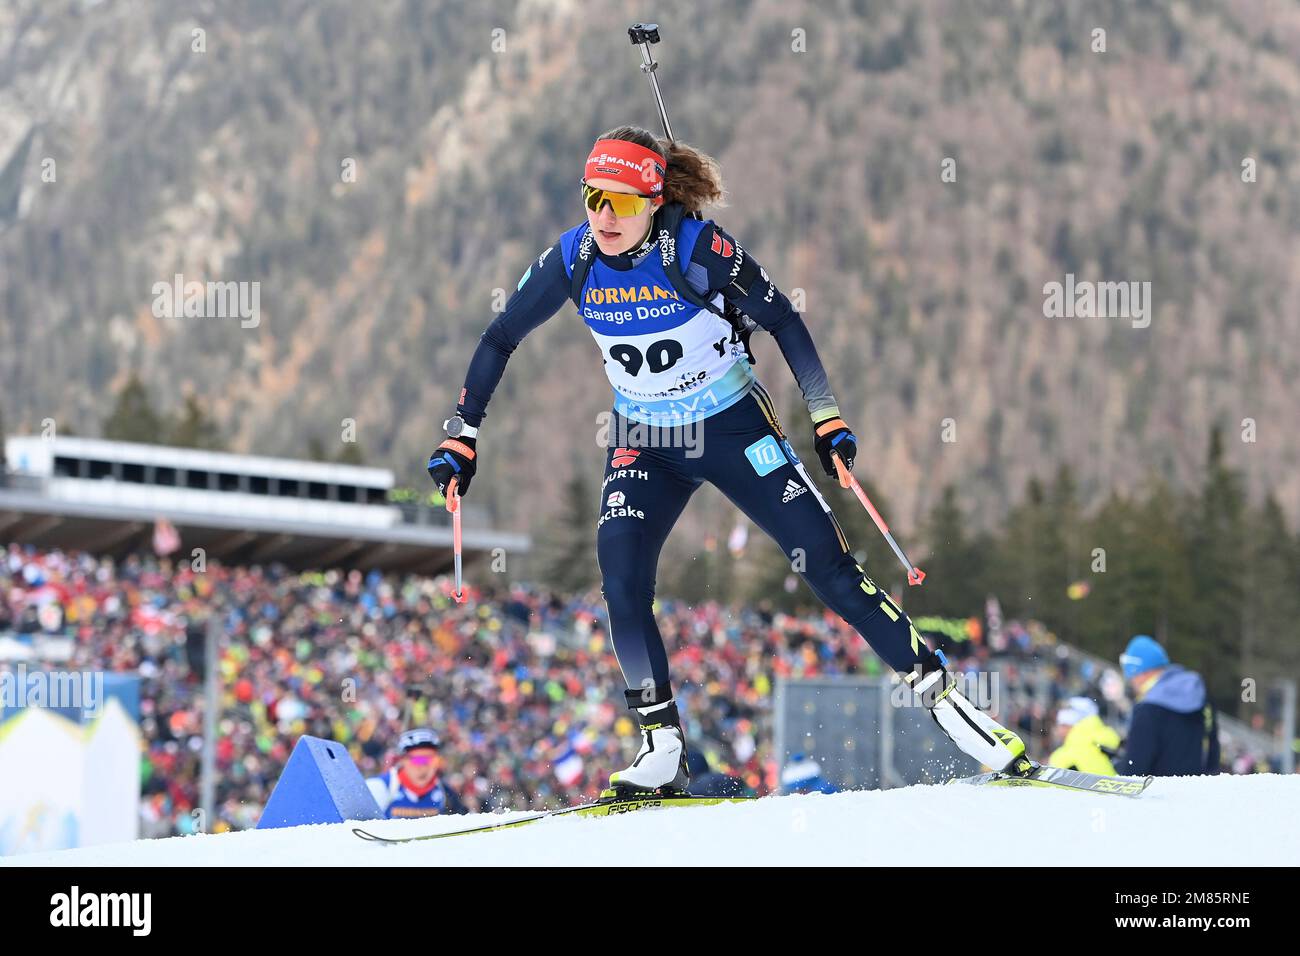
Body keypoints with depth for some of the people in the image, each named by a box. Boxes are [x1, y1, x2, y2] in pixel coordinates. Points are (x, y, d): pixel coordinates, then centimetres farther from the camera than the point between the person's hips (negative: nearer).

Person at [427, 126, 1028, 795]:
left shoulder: (697, 247, -22)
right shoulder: (572, 260, -13)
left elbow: (781, 320, -11)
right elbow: (500, 340, 0)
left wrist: (826, 416, -12)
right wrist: (461, 437, -1)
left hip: (735, 431, -3)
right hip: (644, 447, 3)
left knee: (829, 567, -8)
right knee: (621, 585, -18)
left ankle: (938, 692, 3)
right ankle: (662, 749, -8)